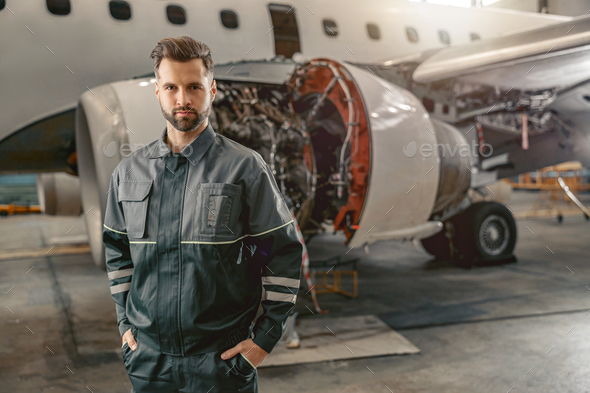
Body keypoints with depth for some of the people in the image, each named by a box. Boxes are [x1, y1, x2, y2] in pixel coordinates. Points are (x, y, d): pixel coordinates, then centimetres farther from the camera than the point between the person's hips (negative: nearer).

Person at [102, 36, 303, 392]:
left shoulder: (246, 168, -8)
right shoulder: (129, 172, 4)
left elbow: (286, 251, -6)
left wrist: (266, 336, -7)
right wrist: (125, 323, 10)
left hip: (224, 357, -3)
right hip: (148, 358, 3)